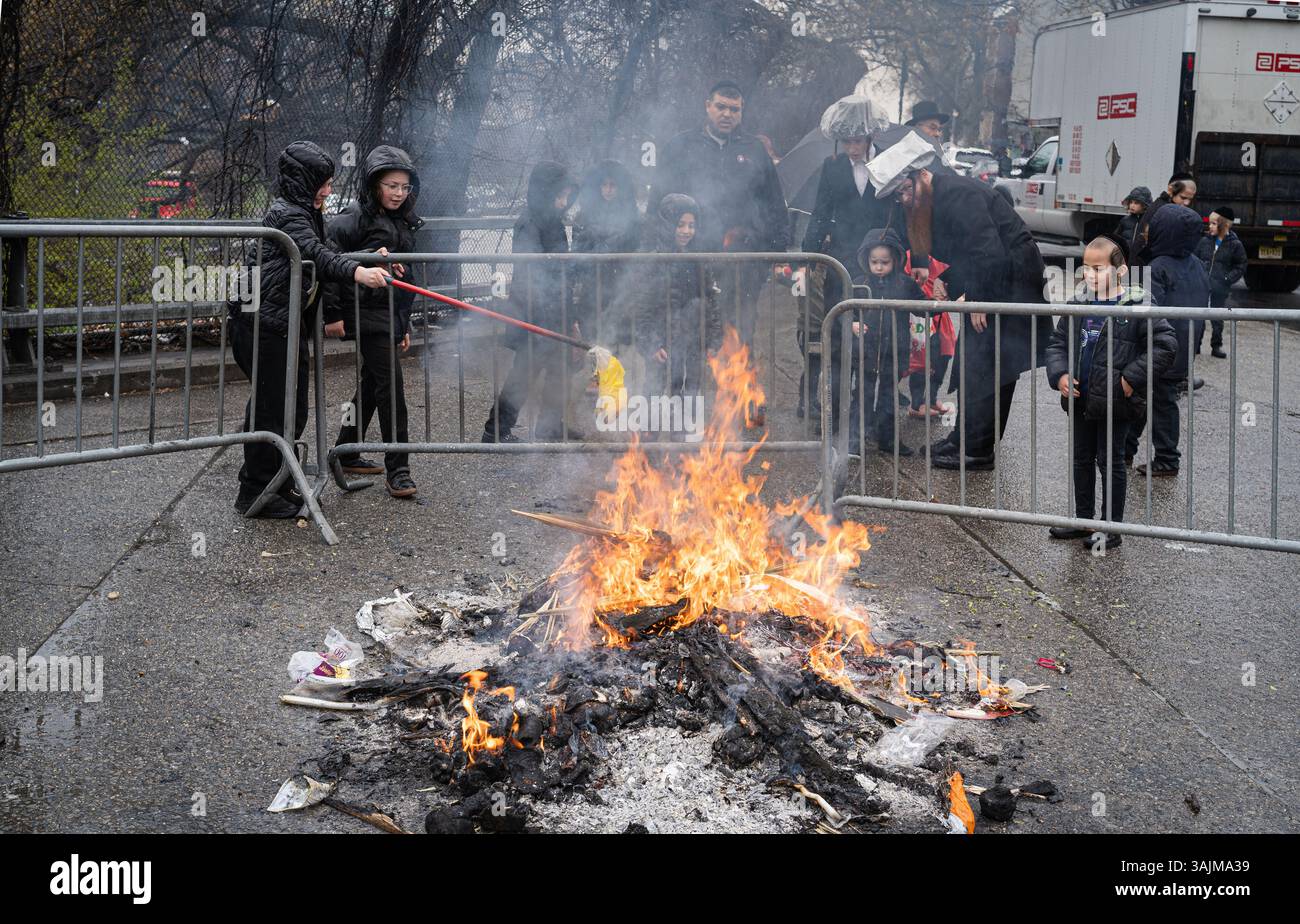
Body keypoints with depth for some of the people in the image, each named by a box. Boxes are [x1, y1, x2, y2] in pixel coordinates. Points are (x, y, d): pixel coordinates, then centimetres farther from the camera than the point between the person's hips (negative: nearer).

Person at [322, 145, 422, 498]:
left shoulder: (404, 222, 15)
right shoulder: (355, 219, -11)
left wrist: (405, 325, 22)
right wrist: (333, 314, -19)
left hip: (392, 314, 9)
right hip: (367, 313, -8)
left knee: (371, 384, 16)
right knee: (390, 386, -11)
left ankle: (346, 454, 29)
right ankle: (397, 469, -7)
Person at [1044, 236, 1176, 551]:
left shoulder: (1136, 308, -13)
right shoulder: (1077, 307, 4)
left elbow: (1165, 345, -15)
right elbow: (1057, 342, 12)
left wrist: (1132, 378, -18)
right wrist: (1059, 374, -6)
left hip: (1116, 403, -6)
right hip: (1080, 400, 6)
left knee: (1110, 462, 3)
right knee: (1081, 459, 16)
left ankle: (1112, 527, 15)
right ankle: (1083, 519, 30)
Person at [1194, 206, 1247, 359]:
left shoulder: (1235, 245, -2)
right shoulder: (1205, 241, 5)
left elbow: (1240, 267, 3)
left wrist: (1226, 279, -8)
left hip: (1220, 290, -2)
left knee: (1217, 320, 8)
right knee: (1198, 318, 1)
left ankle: (1216, 346, 20)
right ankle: (1195, 346, 9)